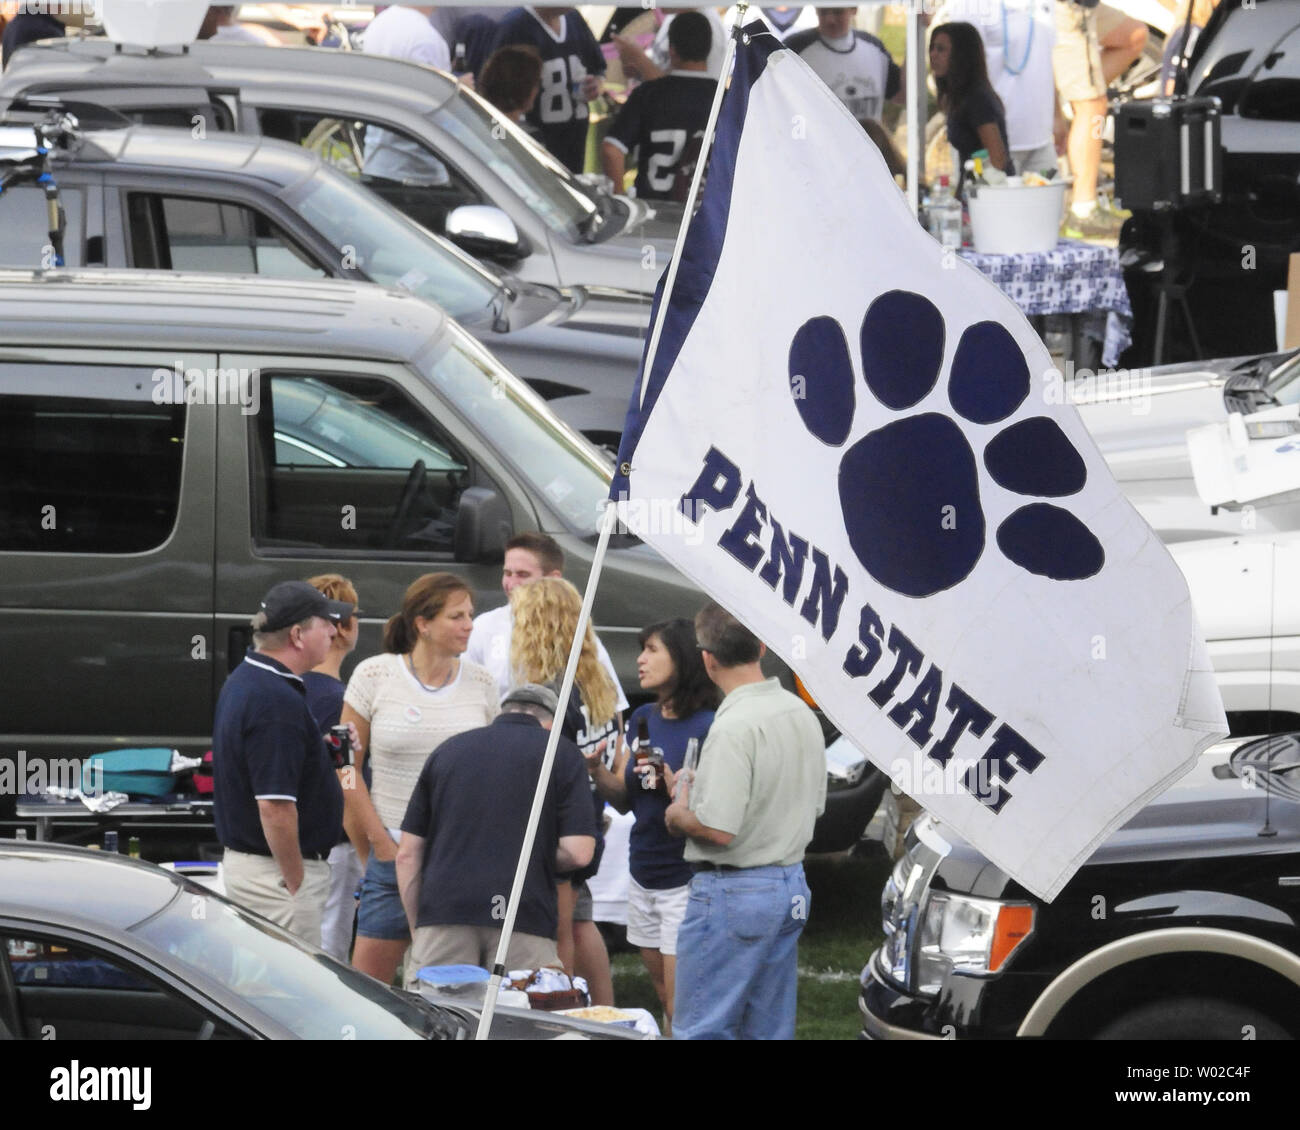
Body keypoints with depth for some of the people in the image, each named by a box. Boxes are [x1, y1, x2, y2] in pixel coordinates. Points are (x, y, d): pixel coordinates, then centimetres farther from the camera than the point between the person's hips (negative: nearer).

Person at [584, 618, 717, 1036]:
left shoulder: (706, 728, -14)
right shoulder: (642, 719, 10)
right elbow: (625, 799, 15)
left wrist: (671, 781, -28)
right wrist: (596, 770, -3)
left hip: (686, 881, -8)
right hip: (643, 874, 8)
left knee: (683, 1009, -8)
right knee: (666, 1005, 13)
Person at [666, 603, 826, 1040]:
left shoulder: (733, 728, -21)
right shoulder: (802, 713, 8)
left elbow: (718, 829, -24)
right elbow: (814, 805, 18)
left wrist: (679, 815, -5)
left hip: (734, 891, -9)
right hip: (792, 886, 9)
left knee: (700, 1030, -4)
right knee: (771, 1027, 14)